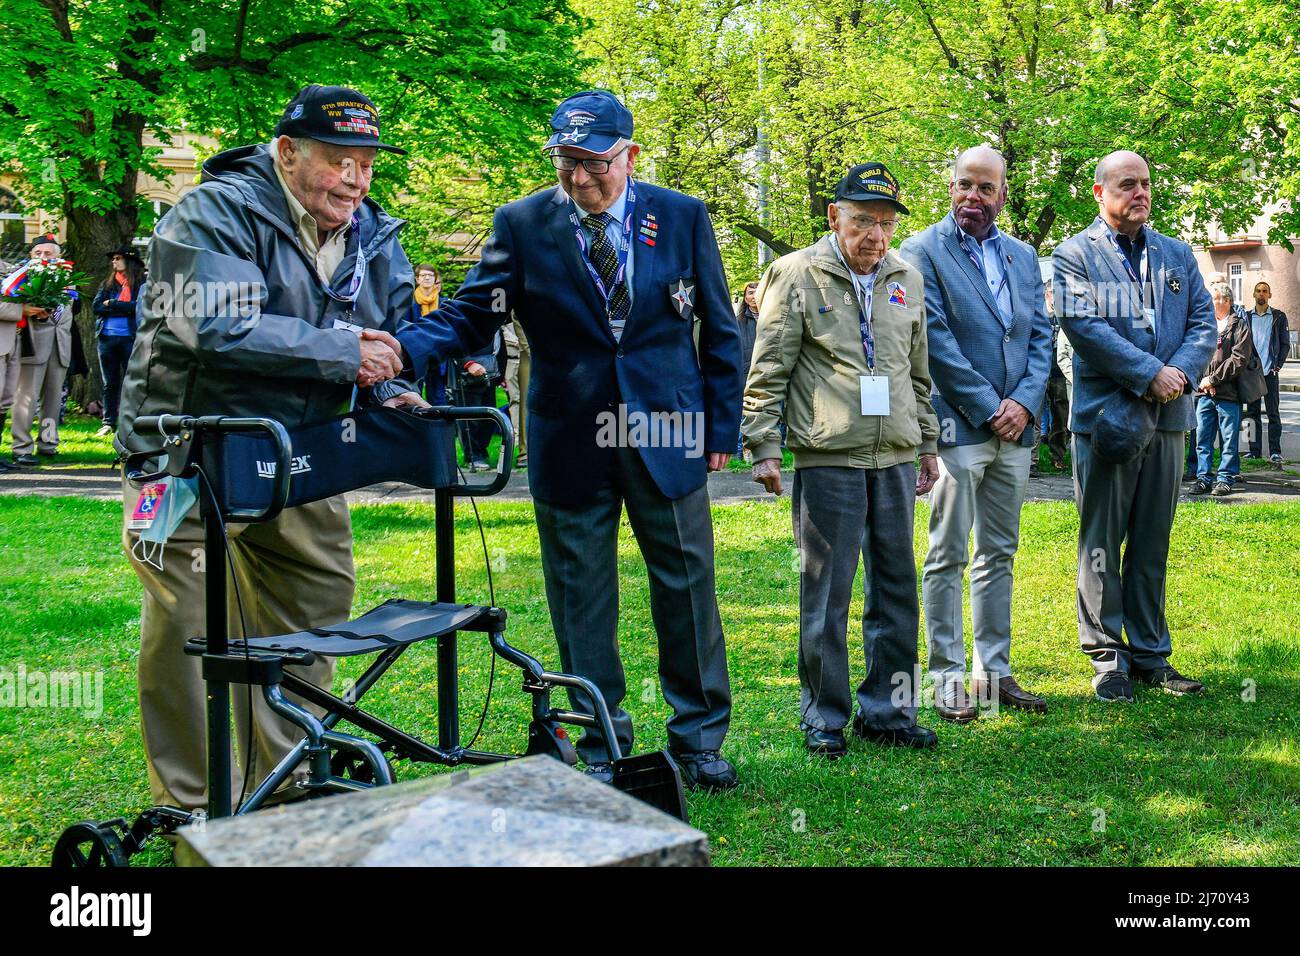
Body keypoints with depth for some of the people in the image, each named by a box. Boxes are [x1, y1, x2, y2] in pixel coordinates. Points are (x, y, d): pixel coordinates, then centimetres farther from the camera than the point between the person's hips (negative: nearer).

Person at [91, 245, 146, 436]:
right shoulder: (107, 283, 14)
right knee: (110, 384, 9)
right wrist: (124, 309, -8)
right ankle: (109, 423, 14)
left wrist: (112, 304, -8)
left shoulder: (142, 283, 1)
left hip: (130, 338, -4)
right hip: (106, 338, 4)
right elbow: (96, 307, 2)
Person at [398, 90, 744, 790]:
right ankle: (601, 748, 21)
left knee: (687, 589, 6)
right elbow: (471, 314, -3)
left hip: (667, 437, 0)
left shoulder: (683, 218, 2)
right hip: (568, 443, 0)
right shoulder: (522, 224, -1)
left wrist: (721, 428, 4)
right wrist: (403, 350, -22)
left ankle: (699, 739, 22)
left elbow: (719, 330, 7)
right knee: (581, 601, 7)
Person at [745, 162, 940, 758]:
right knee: (825, 596, 0)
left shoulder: (907, 279, 14)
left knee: (896, 591, 9)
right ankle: (823, 718, 12)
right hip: (828, 461, -5)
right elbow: (767, 369, -3)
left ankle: (887, 710, 21)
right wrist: (763, 447, -8)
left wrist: (928, 445, 22)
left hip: (895, 461, 5)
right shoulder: (797, 274, -2)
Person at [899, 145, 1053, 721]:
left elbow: (1041, 334, 12)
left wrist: (1024, 401, -5)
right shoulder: (923, 252, -3)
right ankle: (947, 678, 7)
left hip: (1015, 428, 6)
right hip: (957, 425, -6)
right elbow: (936, 340, -10)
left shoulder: (1023, 256, 15)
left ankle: (995, 672, 19)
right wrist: (988, 409, -12)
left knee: (999, 554, 11)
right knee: (948, 557, -1)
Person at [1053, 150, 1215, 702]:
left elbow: (1204, 321, 9)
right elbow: (1083, 325, -12)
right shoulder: (1074, 255, 1)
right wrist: (1151, 373, -16)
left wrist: (1182, 372, -11)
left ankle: (1151, 655, 19)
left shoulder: (1177, 255, 17)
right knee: (1102, 544, 1)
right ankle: (1108, 658, 10)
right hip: (1105, 415, -4)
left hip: (1167, 415, 5)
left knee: (1152, 545, 10)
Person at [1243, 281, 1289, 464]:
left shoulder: (1278, 316, 6)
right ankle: (1254, 451, 9)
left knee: (1273, 412, -3)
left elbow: (1285, 344, 5)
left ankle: (1275, 453, -3)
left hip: (1269, 372, -2)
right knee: (1252, 412, 5)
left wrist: (1278, 365, -5)